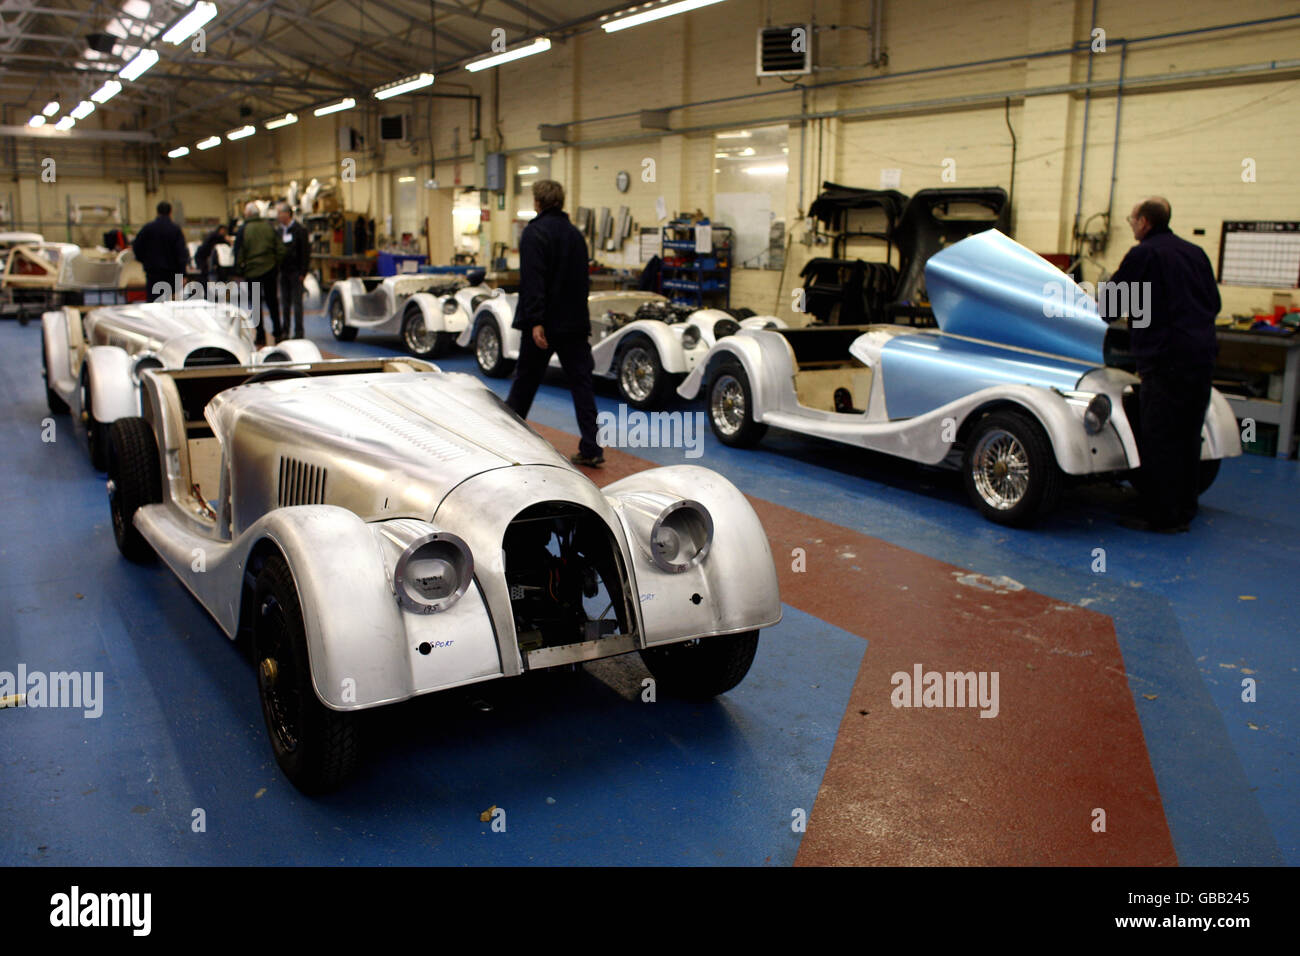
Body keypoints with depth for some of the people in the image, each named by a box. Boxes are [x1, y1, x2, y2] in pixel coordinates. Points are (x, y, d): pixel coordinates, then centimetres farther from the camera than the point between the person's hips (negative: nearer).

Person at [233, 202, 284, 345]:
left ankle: (261, 337, 6)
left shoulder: (243, 230, -8)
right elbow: (280, 248, 3)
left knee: (256, 303, 5)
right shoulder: (269, 226, 1)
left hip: (252, 271, -3)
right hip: (270, 269, 3)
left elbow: (239, 253, -7)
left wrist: (239, 270, 3)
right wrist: (276, 265, 11)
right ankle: (277, 332, 13)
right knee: (272, 301, 12)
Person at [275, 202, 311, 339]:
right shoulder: (280, 230, 12)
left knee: (297, 302, -3)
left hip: (295, 272, -6)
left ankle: (298, 332, 2)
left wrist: (303, 272, -14)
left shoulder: (300, 229, -7)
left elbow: (306, 252, -10)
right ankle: (284, 330, 16)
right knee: (284, 302, 9)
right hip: (283, 271, 6)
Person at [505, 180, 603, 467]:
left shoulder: (534, 232, -10)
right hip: (575, 322, 5)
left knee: (525, 381, 9)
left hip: (544, 324, -5)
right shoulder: (575, 233, 11)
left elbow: (533, 280, -20)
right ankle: (591, 449, -2)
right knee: (581, 382, 3)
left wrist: (535, 321, -23)